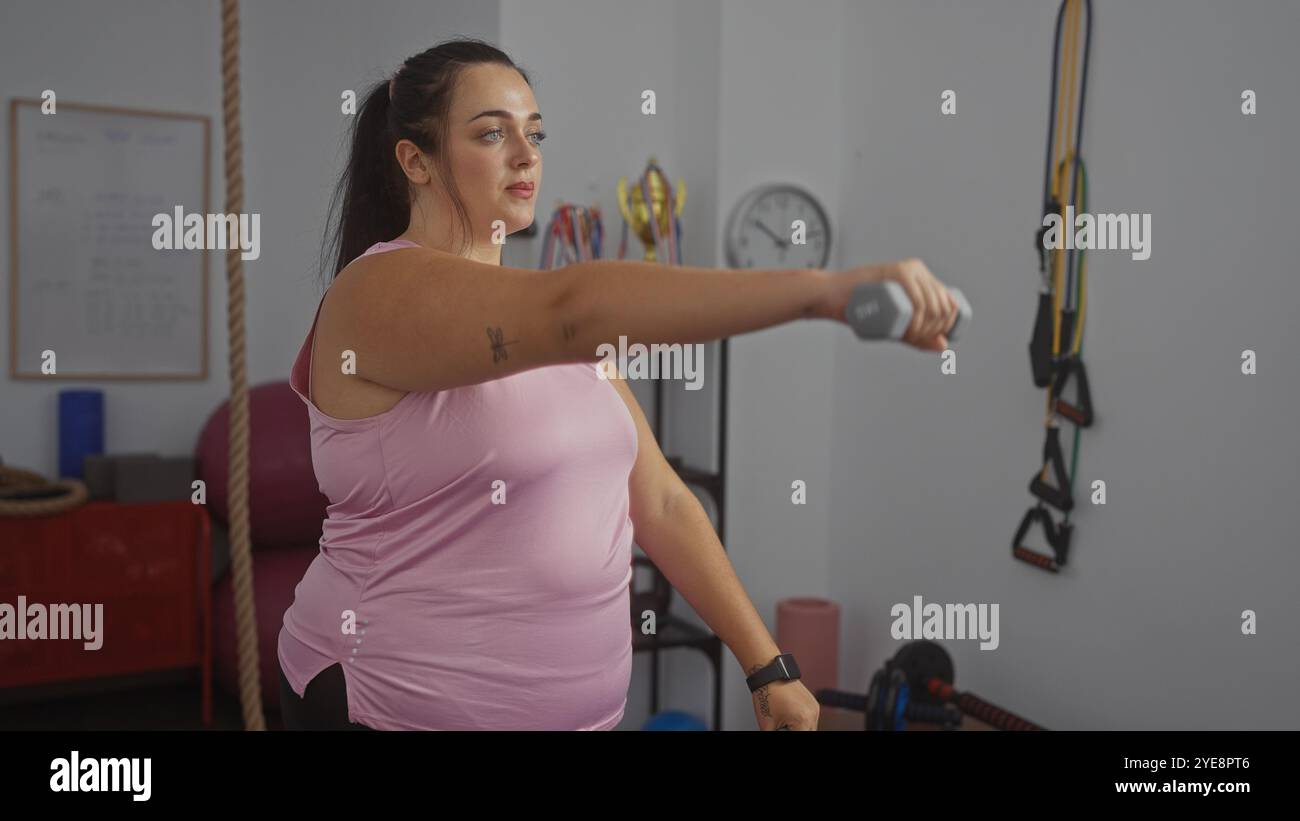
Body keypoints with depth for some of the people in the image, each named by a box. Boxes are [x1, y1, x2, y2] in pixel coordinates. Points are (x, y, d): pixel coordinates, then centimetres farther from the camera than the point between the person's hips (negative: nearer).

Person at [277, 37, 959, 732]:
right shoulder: (379, 291, -16)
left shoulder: (541, 307, 7)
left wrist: (766, 664, 4)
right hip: (395, 706, -7)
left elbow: (659, 499, 7)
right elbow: (571, 311, -35)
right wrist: (824, 290, -42)